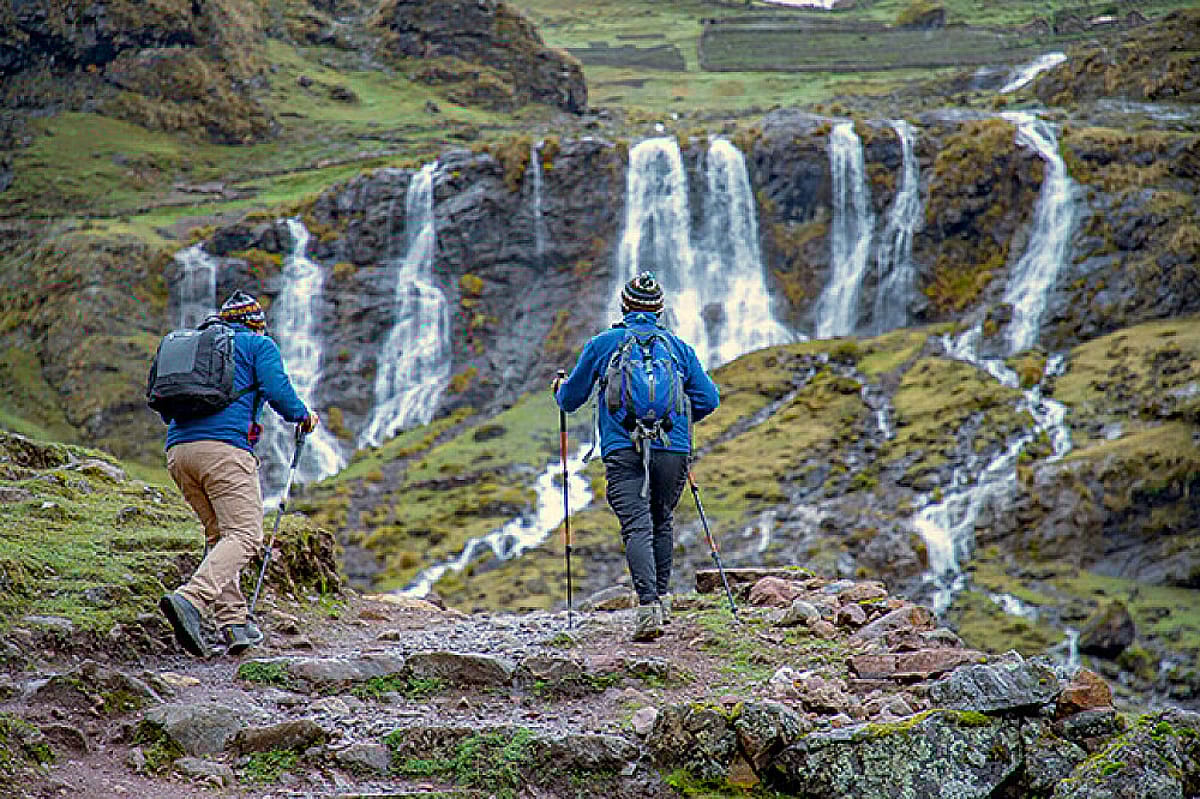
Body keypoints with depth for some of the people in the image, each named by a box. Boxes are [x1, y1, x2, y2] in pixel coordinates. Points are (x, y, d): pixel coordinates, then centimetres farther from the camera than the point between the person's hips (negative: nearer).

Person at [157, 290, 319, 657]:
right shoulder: (259, 344, 12)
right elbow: (278, 392, -3)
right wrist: (304, 417, 15)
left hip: (177, 449, 7)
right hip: (224, 447, -7)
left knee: (219, 535, 15)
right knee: (245, 535, -10)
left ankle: (233, 623, 5)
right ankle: (190, 599, -33)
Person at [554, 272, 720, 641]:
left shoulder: (602, 344, 9)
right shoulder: (679, 346, 14)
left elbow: (570, 399, 15)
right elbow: (708, 400, 10)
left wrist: (560, 389, 39)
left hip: (623, 449, -2)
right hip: (673, 449, 2)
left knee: (637, 527, -10)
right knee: (662, 521, 20)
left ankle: (648, 605, -26)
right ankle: (661, 597, 24)